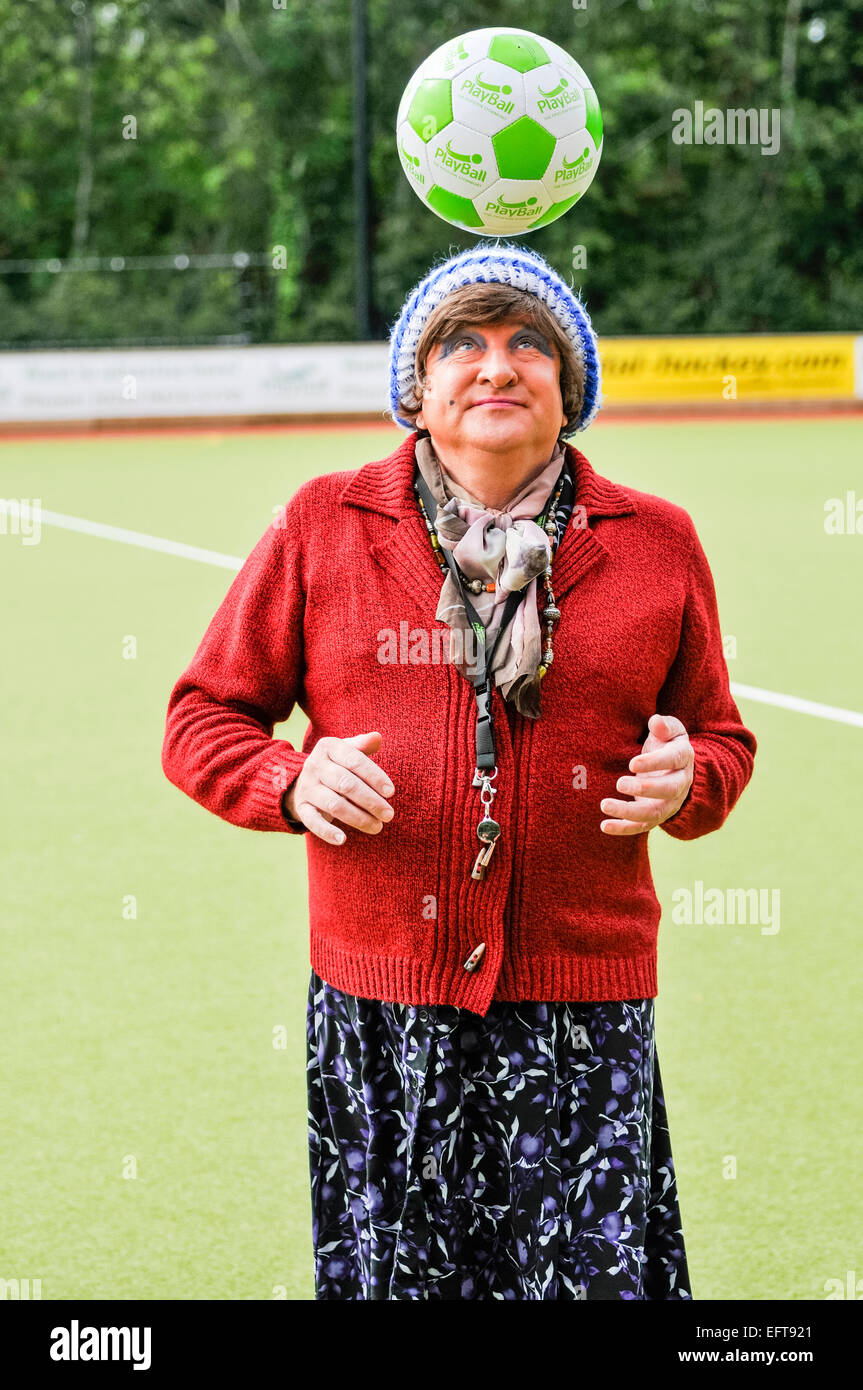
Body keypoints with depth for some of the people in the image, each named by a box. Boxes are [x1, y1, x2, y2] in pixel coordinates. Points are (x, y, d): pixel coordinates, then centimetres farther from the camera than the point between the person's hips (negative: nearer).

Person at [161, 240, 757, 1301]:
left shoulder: (655, 545, 8)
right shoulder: (323, 527, 5)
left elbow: (720, 737, 17)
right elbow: (203, 719, 9)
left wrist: (686, 781, -6)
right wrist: (294, 783, -11)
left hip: (584, 1000, 0)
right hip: (378, 1000, 0)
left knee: (600, 1271, -3)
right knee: (391, 1279, 4)